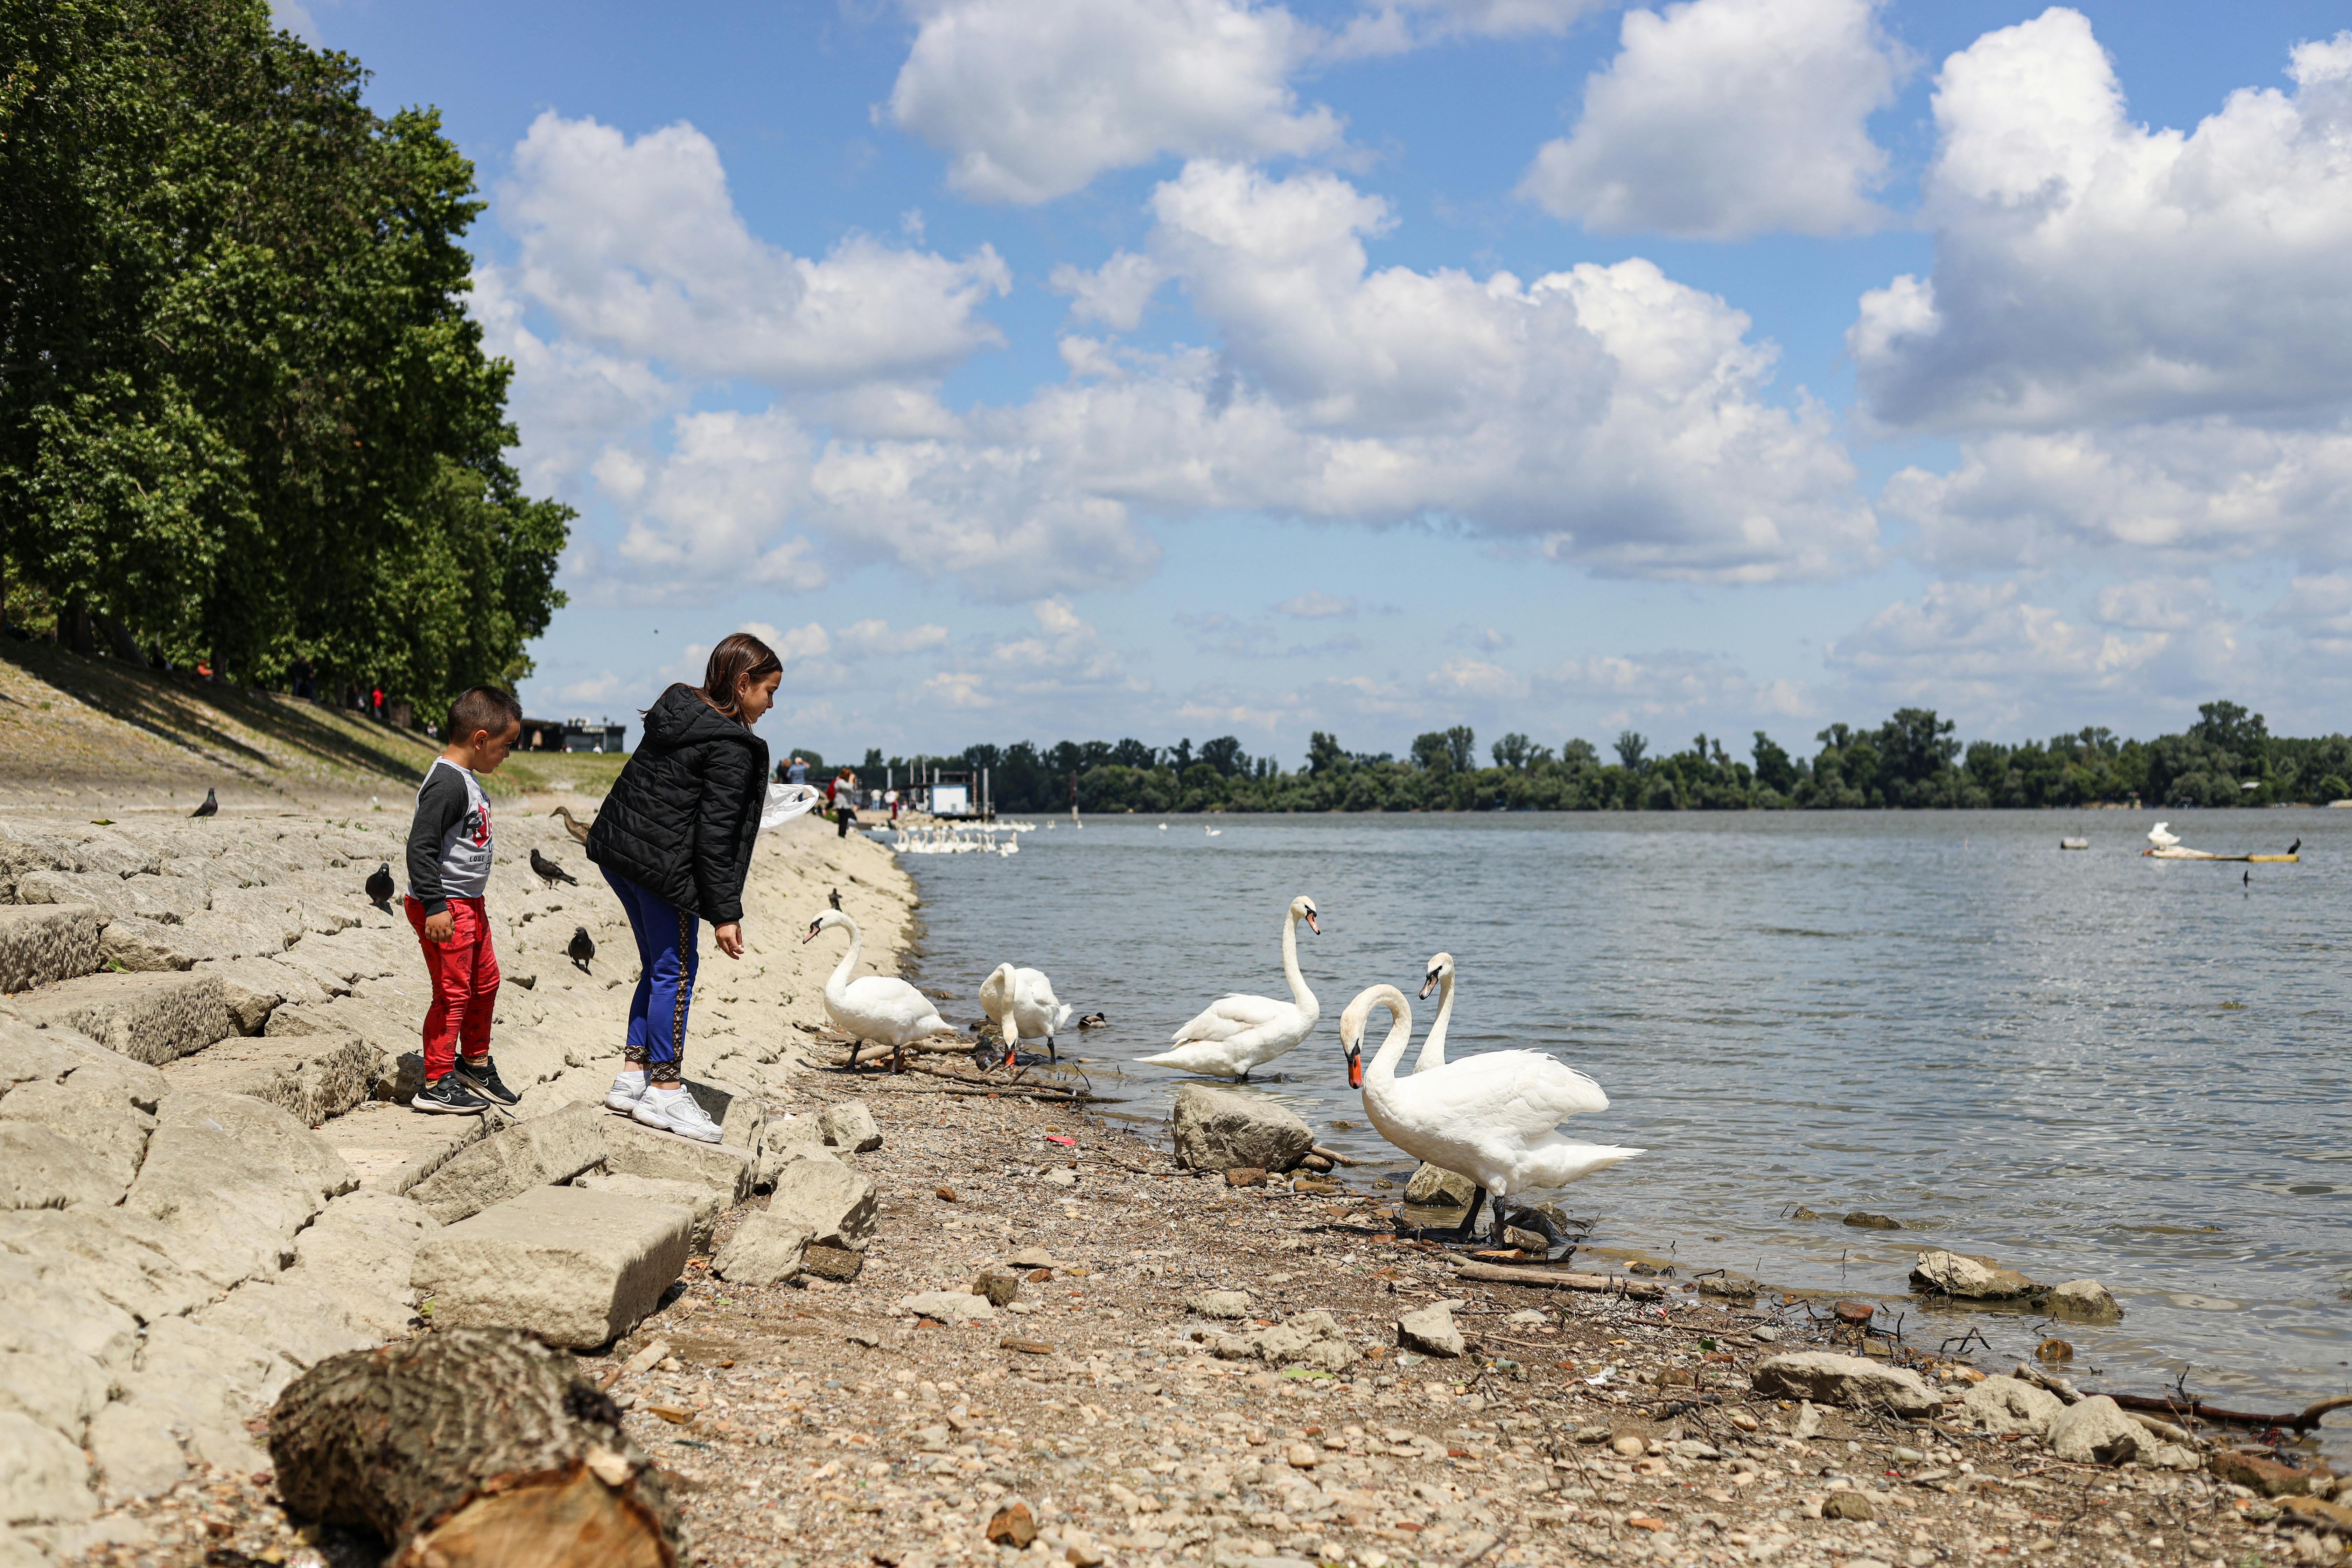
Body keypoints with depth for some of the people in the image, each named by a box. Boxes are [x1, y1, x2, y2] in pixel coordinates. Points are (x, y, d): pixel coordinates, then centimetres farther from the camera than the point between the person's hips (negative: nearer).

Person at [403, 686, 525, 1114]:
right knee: (453, 992, -5)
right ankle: (436, 1085, 4)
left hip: (468, 903, 11)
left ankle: (475, 1064, 35)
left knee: (485, 981, 19)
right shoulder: (447, 783, -21)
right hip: (445, 908, -11)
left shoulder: (467, 780, 11)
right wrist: (435, 906, -27)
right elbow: (421, 846, -25)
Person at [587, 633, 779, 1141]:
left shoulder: (676, 711, 12)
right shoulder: (732, 747, -15)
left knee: (658, 966, 18)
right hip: (663, 866, -9)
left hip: (616, 850, 9)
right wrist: (725, 913, -14)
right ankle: (665, 1091, 7)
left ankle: (632, 1077, 22)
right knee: (676, 970, 1)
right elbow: (715, 835, -18)